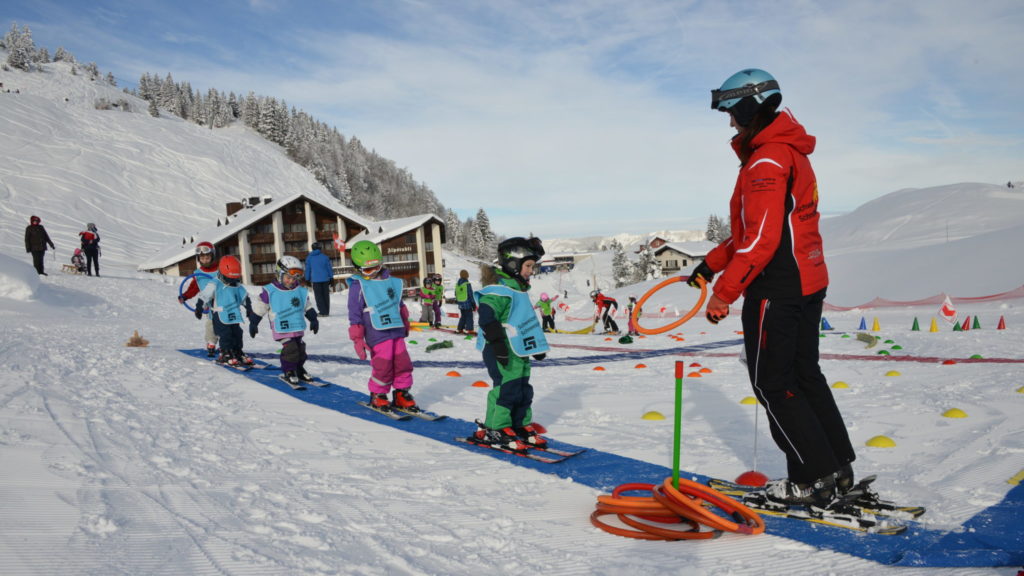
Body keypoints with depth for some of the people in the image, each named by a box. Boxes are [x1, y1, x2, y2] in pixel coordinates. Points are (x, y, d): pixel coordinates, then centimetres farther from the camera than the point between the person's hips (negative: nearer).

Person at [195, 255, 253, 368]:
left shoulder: (238, 287, 7)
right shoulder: (214, 285, -12)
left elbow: (245, 298, 20)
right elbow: (204, 297, -11)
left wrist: (249, 308, 24)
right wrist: (199, 308, -13)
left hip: (234, 316, 6)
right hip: (220, 318, -6)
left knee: (237, 333, 8)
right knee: (225, 335, -7)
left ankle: (238, 353, 18)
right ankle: (226, 354, 0)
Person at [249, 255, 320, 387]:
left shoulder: (302, 291, 4)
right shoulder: (269, 291, -8)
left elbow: (308, 308, 17)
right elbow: (259, 308, -1)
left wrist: (313, 319, 16)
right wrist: (253, 323, 2)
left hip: (298, 327, 5)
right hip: (281, 329, -5)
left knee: (300, 349, 9)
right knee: (290, 349, -14)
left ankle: (299, 370, 27)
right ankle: (288, 372, 2)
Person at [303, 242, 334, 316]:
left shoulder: (309, 258, 2)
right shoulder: (325, 257, 2)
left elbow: (307, 269, 4)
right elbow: (329, 268, 4)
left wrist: (307, 279, 10)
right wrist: (331, 277, 10)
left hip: (315, 280, -1)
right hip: (325, 279, 1)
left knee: (319, 296, 3)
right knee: (326, 295, 9)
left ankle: (323, 311, -5)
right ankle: (326, 312, 10)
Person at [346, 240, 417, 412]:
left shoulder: (390, 280, 12)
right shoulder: (358, 286, -4)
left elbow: (399, 303, 26)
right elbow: (354, 315, -5)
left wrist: (405, 323, 32)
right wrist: (357, 340, -8)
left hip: (397, 332, 6)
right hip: (377, 335, -6)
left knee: (403, 364, 5)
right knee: (382, 366, -6)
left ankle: (401, 394, 21)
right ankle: (377, 396, 16)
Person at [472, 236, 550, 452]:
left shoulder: (520, 290, 18)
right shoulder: (499, 291, -15)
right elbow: (488, 317, -25)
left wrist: (537, 346, 26)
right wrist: (498, 343, -28)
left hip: (520, 350, 10)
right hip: (503, 352, -10)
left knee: (523, 389, 14)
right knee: (506, 389, -10)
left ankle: (521, 425, 26)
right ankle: (494, 430, 0)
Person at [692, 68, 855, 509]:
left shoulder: (766, 161, -17)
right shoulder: (791, 153, 16)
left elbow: (761, 239, -24)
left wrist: (724, 292, -21)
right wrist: (712, 264, 15)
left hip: (776, 290, -10)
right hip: (808, 283, 10)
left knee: (772, 383, 1)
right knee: (805, 374, 18)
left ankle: (814, 479, 8)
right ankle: (838, 468, 27)